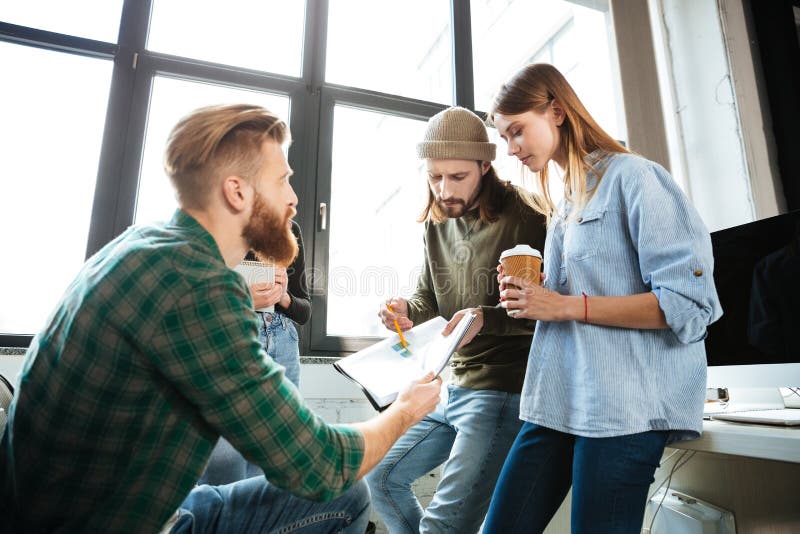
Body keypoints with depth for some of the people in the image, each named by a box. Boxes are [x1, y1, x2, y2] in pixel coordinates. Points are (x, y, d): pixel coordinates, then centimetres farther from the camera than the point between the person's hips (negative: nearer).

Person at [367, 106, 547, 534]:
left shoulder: (523, 219, -15)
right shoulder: (438, 223, 7)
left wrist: (486, 319, -30)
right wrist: (407, 312, -11)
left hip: (503, 395, -8)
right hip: (453, 385, 8)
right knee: (383, 477, 17)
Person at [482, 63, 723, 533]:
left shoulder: (632, 176, -5)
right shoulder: (562, 204, 18)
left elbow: (688, 303, -13)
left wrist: (566, 305, -15)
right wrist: (529, 298, 4)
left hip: (625, 404, -7)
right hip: (558, 402, 8)